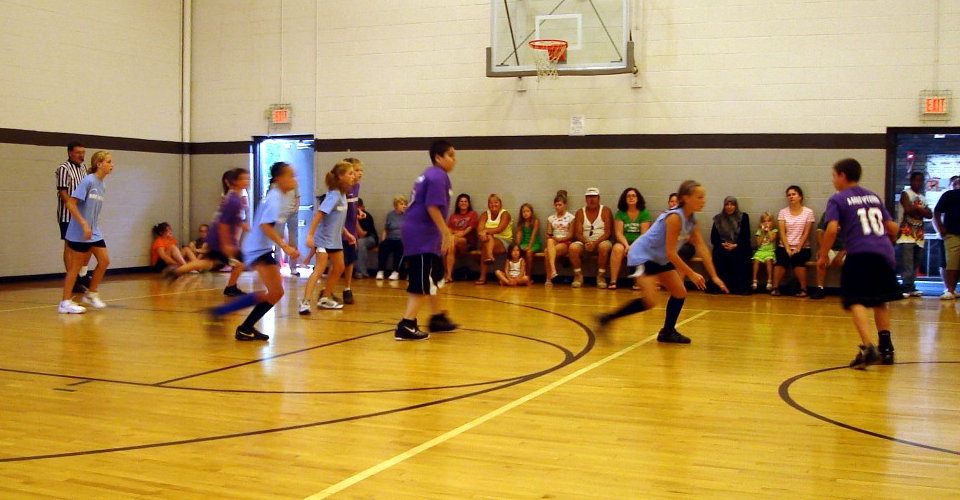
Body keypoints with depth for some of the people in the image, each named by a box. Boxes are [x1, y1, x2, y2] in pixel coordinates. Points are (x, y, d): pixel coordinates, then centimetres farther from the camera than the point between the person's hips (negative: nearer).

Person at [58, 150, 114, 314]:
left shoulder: (102, 185, 9)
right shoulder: (88, 181, -15)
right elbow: (70, 204, -18)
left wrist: (93, 226, 15)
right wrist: (84, 224, -22)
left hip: (94, 232, 8)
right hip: (80, 232, -8)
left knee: (104, 261, 5)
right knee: (76, 266, -1)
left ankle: (91, 294, 20)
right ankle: (65, 302, 7)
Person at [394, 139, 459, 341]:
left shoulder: (429, 175, 17)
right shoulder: (438, 177, -14)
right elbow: (433, 207, -23)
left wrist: (444, 233, 24)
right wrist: (446, 233, -21)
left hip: (420, 234, 11)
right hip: (423, 236, -11)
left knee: (433, 279, 21)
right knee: (422, 284, -8)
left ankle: (437, 318, 33)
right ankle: (406, 326, -9)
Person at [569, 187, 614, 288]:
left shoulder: (605, 211, 3)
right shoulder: (580, 213, 9)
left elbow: (608, 232, -6)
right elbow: (578, 233, 1)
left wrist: (595, 243, -21)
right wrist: (586, 243, -20)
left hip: (601, 242, -2)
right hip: (584, 243, 2)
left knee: (604, 247, -37)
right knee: (573, 247, -30)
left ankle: (601, 276, -23)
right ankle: (578, 275, -15)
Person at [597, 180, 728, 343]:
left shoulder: (691, 221, 2)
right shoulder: (675, 217, -24)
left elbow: (702, 248, 2)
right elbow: (670, 253, -25)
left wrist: (714, 276, -2)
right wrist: (691, 274, -20)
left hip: (659, 259, 10)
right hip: (642, 255, -10)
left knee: (680, 293, 11)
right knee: (650, 301, -21)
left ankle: (668, 332, 24)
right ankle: (607, 319, -13)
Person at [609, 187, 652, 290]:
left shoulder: (644, 213, 4)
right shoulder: (620, 213, 6)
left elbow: (644, 234, -3)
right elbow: (618, 233, -1)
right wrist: (627, 245, -19)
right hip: (624, 242, 1)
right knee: (617, 248, -33)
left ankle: (638, 282, -24)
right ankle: (613, 281, -32)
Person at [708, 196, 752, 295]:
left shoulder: (743, 217, 10)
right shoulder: (718, 218, 13)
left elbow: (746, 237, 4)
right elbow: (713, 238, 8)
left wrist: (735, 245, -13)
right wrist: (723, 244, -12)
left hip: (739, 248, -1)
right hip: (722, 247, 1)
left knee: (739, 256, -29)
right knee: (719, 254, -28)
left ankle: (741, 289, -25)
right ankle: (717, 287, -27)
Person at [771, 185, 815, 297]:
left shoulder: (808, 212, 3)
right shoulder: (783, 212, 8)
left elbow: (806, 233, -3)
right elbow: (782, 233, -1)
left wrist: (798, 249, -13)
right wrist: (788, 249, -13)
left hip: (802, 247, -1)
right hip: (785, 246, 1)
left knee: (797, 258, -32)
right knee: (782, 258, -30)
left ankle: (803, 288, -14)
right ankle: (775, 287, -17)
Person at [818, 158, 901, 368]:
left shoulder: (837, 200, 3)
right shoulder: (874, 197, 20)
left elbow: (832, 229, -11)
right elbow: (892, 228, 19)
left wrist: (823, 256, 0)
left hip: (859, 255, -6)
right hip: (884, 254, 6)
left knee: (856, 302, -7)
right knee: (879, 301, 20)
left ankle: (868, 347, -25)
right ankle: (885, 348, 22)